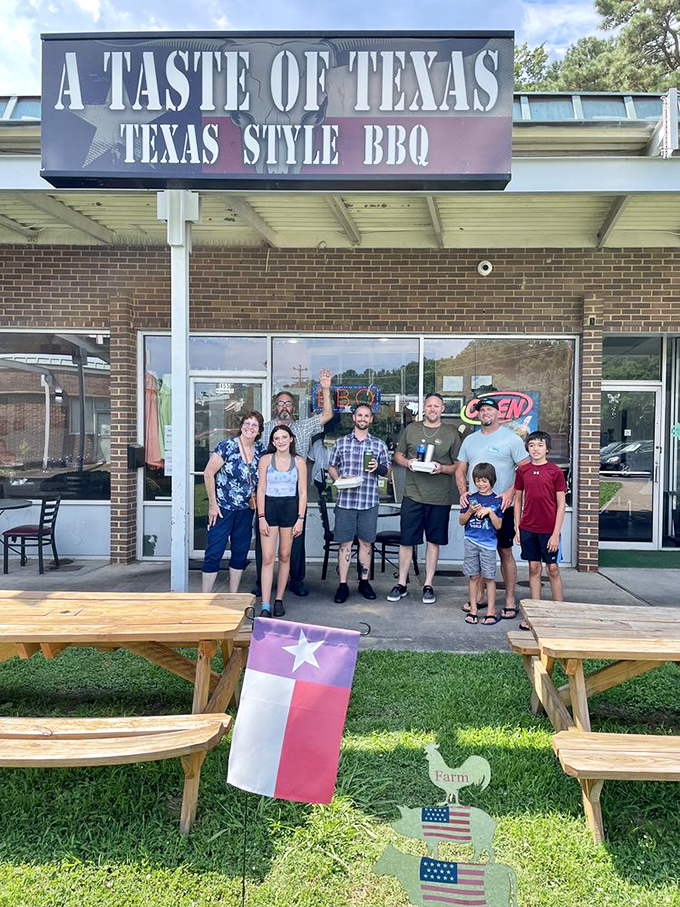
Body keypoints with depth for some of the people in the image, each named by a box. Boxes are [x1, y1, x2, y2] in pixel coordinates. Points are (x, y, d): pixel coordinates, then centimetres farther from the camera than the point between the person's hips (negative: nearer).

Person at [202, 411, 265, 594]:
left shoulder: (261, 450, 3)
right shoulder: (227, 446, -12)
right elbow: (208, 473, -11)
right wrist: (212, 504, -11)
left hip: (246, 510, 5)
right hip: (222, 508, -5)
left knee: (241, 553, 11)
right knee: (214, 553, -2)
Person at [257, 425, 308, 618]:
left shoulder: (299, 462, 4)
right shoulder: (266, 460, 2)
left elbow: (302, 492, 3)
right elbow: (261, 489, 0)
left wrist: (300, 518, -4)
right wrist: (261, 517, -7)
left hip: (290, 509, 1)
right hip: (269, 508, -1)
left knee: (285, 556, 7)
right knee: (268, 557, -6)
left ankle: (279, 600, 19)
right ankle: (265, 606, -6)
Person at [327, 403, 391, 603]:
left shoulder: (379, 444, 9)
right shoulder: (341, 442, 7)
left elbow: (387, 470, 12)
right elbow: (332, 467, 12)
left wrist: (378, 467, -10)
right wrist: (339, 479, -8)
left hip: (369, 501, 1)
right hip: (345, 499, -1)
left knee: (366, 542, 8)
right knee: (345, 543, 1)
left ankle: (364, 581, 21)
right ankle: (343, 585, 8)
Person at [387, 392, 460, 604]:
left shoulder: (451, 434, 4)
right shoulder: (411, 429, 9)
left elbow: (459, 466, 4)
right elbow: (398, 454, 16)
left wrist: (442, 468, -14)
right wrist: (407, 462, -5)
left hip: (440, 497, -1)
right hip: (413, 495, 1)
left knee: (433, 541, 8)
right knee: (406, 540, 3)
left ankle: (428, 585, 19)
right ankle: (401, 584, 15)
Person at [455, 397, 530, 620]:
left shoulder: (511, 439, -2)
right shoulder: (469, 440, 13)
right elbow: (460, 470, 16)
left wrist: (510, 492, -17)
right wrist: (463, 492, -1)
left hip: (501, 506, -5)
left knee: (505, 552, 0)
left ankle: (510, 601, 9)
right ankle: (479, 597, 22)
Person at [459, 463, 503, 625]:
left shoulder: (497, 501, -1)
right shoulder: (470, 499, 5)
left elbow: (498, 525, -5)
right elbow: (461, 521, 6)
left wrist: (489, 511, -17)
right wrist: (470, 511, -11)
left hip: (488, 543, -2)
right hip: (471, 542, 2)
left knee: (489, 577, 2)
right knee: (473, 576, 7)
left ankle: (491, 611, 10)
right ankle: (473, 609, 15)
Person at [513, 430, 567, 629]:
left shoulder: (555, 471, -5)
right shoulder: (523, 471, 4)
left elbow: (561, 504, -5)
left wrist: (556, 533, -10)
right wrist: (517, 527, 5)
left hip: (549, 529, -3)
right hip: (528, 528, 3)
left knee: (553, 569, 4)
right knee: (534, 568, 9)